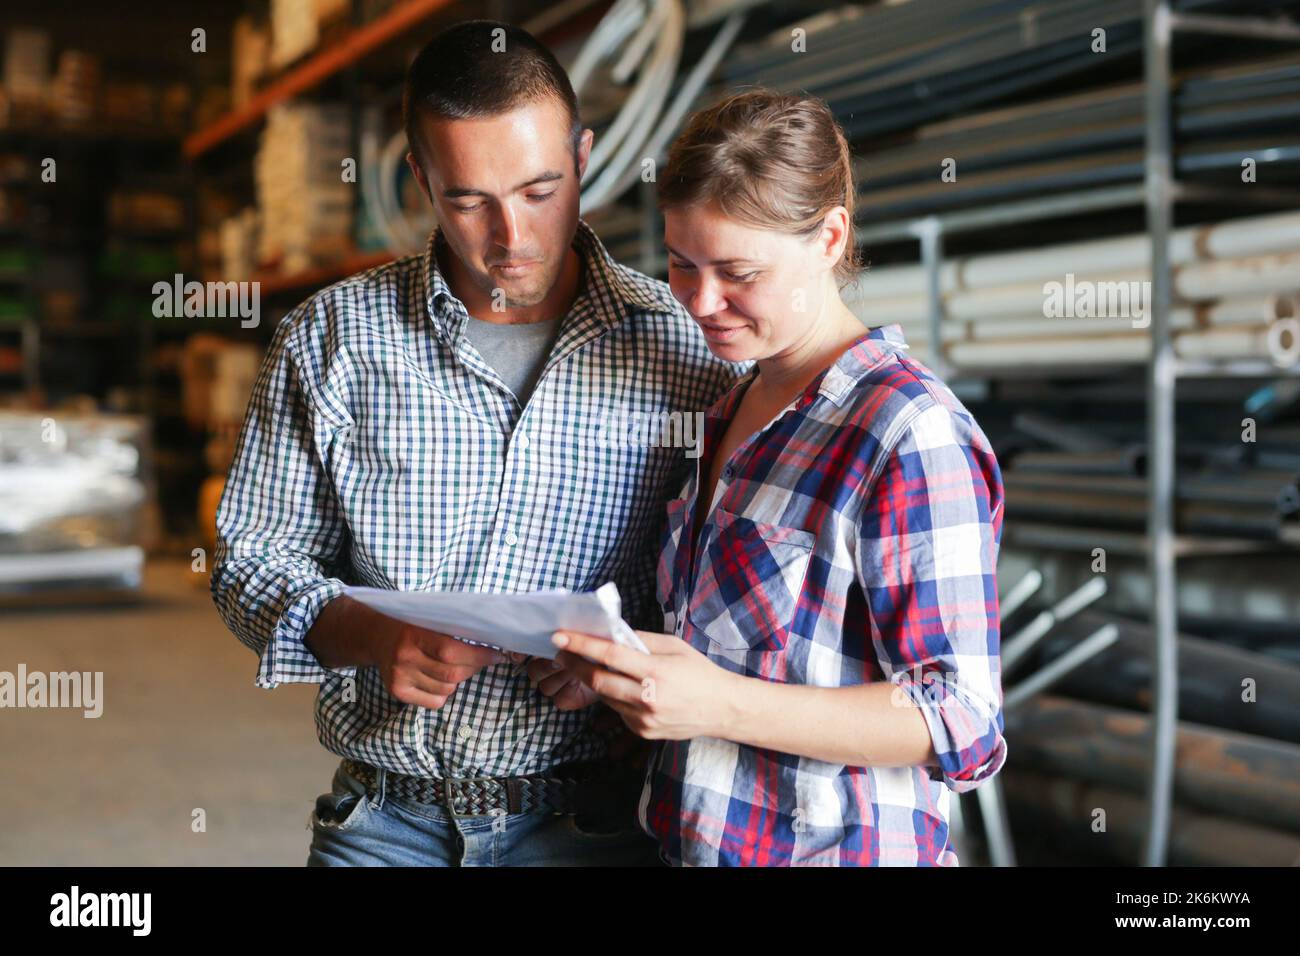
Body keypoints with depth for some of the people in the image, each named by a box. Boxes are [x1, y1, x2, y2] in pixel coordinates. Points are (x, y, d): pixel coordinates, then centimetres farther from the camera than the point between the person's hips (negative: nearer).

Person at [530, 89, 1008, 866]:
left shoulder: (913, 434, -20)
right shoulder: (733, 413, 7)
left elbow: (963, 724, -22)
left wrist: (719, 704, -27)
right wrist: (624, 667, -3)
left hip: (837, 846, -8)